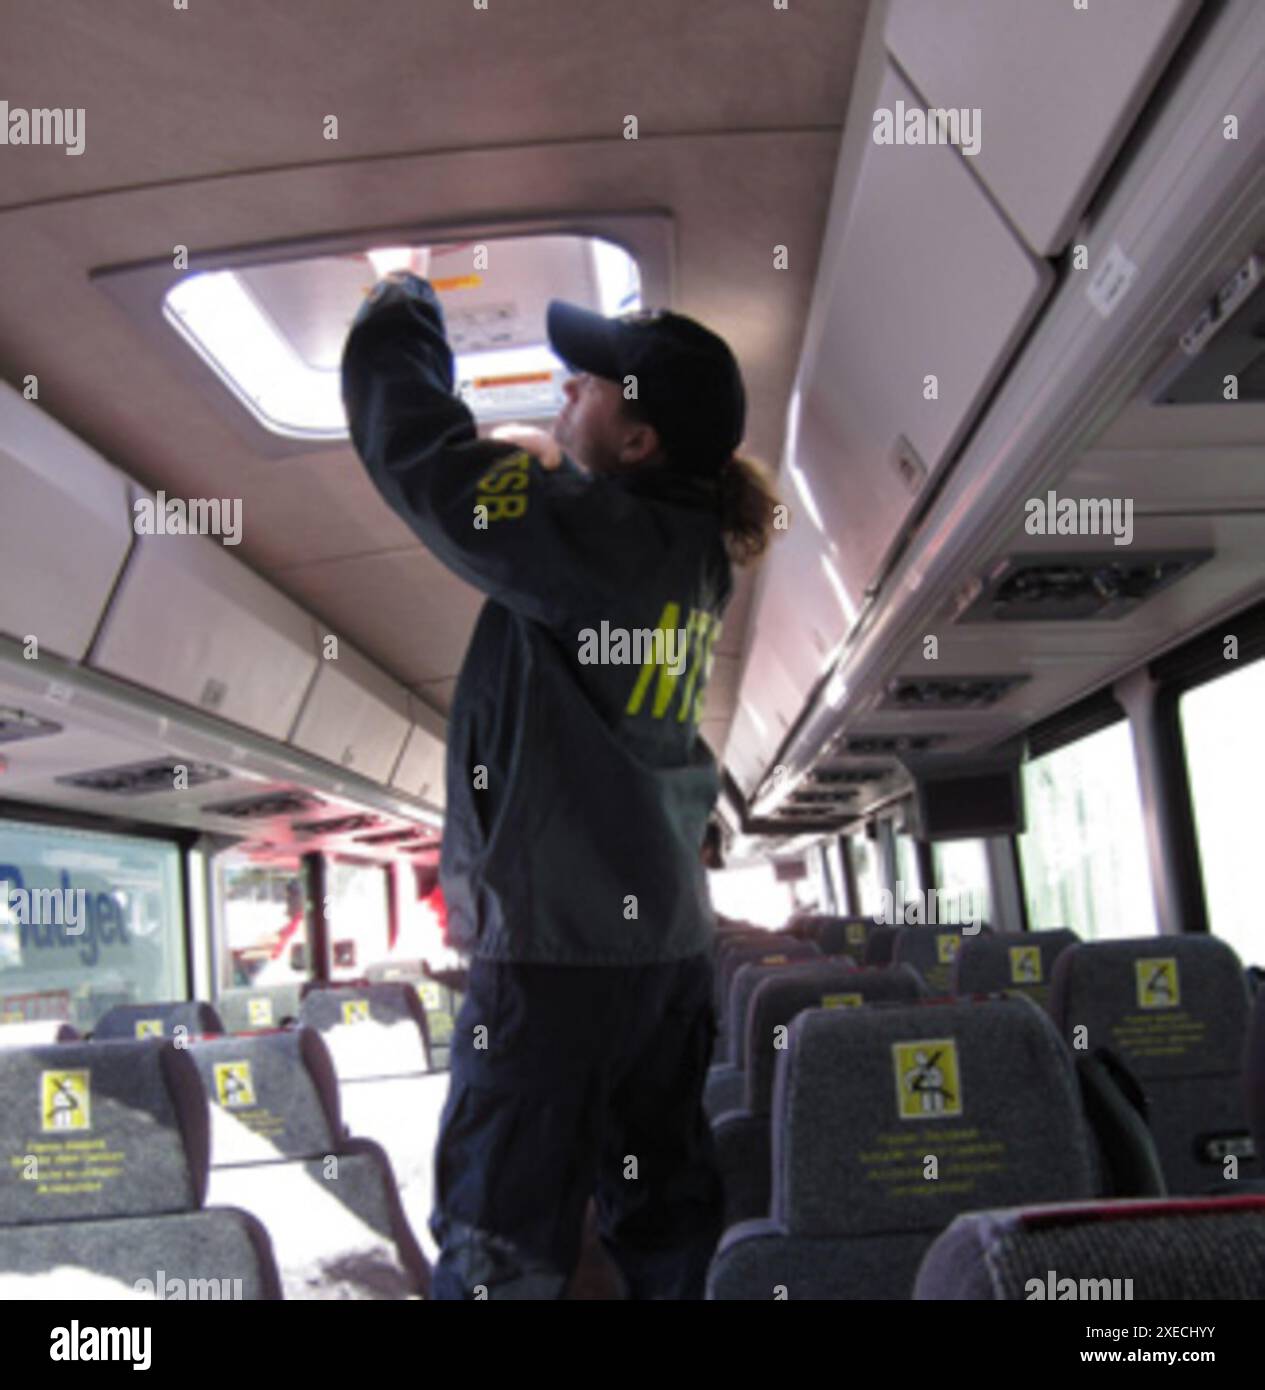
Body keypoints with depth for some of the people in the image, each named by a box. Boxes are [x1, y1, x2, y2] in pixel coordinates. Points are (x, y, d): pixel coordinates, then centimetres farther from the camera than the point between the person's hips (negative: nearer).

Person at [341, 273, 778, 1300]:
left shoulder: (591, 538, -17)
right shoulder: (690, 550, 7)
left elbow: (409, 442, -13)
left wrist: (400, 309, 6)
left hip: (558, 952, -8)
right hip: (669, 947, 9)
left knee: (502, 1247, 3)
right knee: (665, 1222, 18)